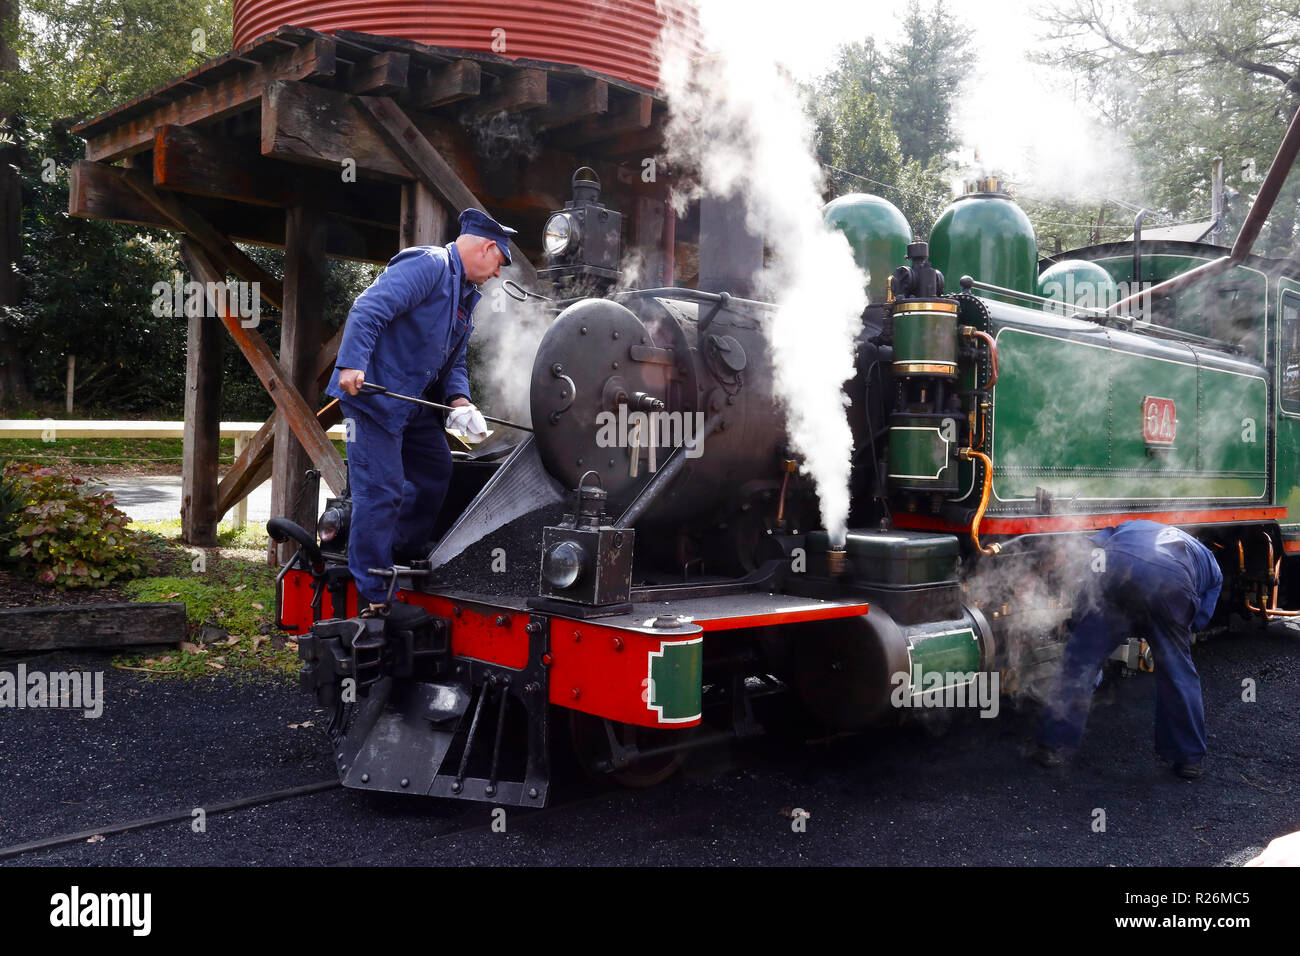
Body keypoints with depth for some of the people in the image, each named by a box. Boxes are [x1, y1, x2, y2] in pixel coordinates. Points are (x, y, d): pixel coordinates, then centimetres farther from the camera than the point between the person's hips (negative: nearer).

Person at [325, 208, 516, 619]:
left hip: (415, 402, 10)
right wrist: (352, 364, -33)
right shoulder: (429, 265, -12)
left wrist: (457, 399, 0)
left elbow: (454, 361, 19)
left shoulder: (467, 296, 20)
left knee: (436, 473, 16)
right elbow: (368, 308, -23)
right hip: (372, 394, -10)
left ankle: (403, 558, 30)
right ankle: (372, 599, -2)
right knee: (381, 491, -10)